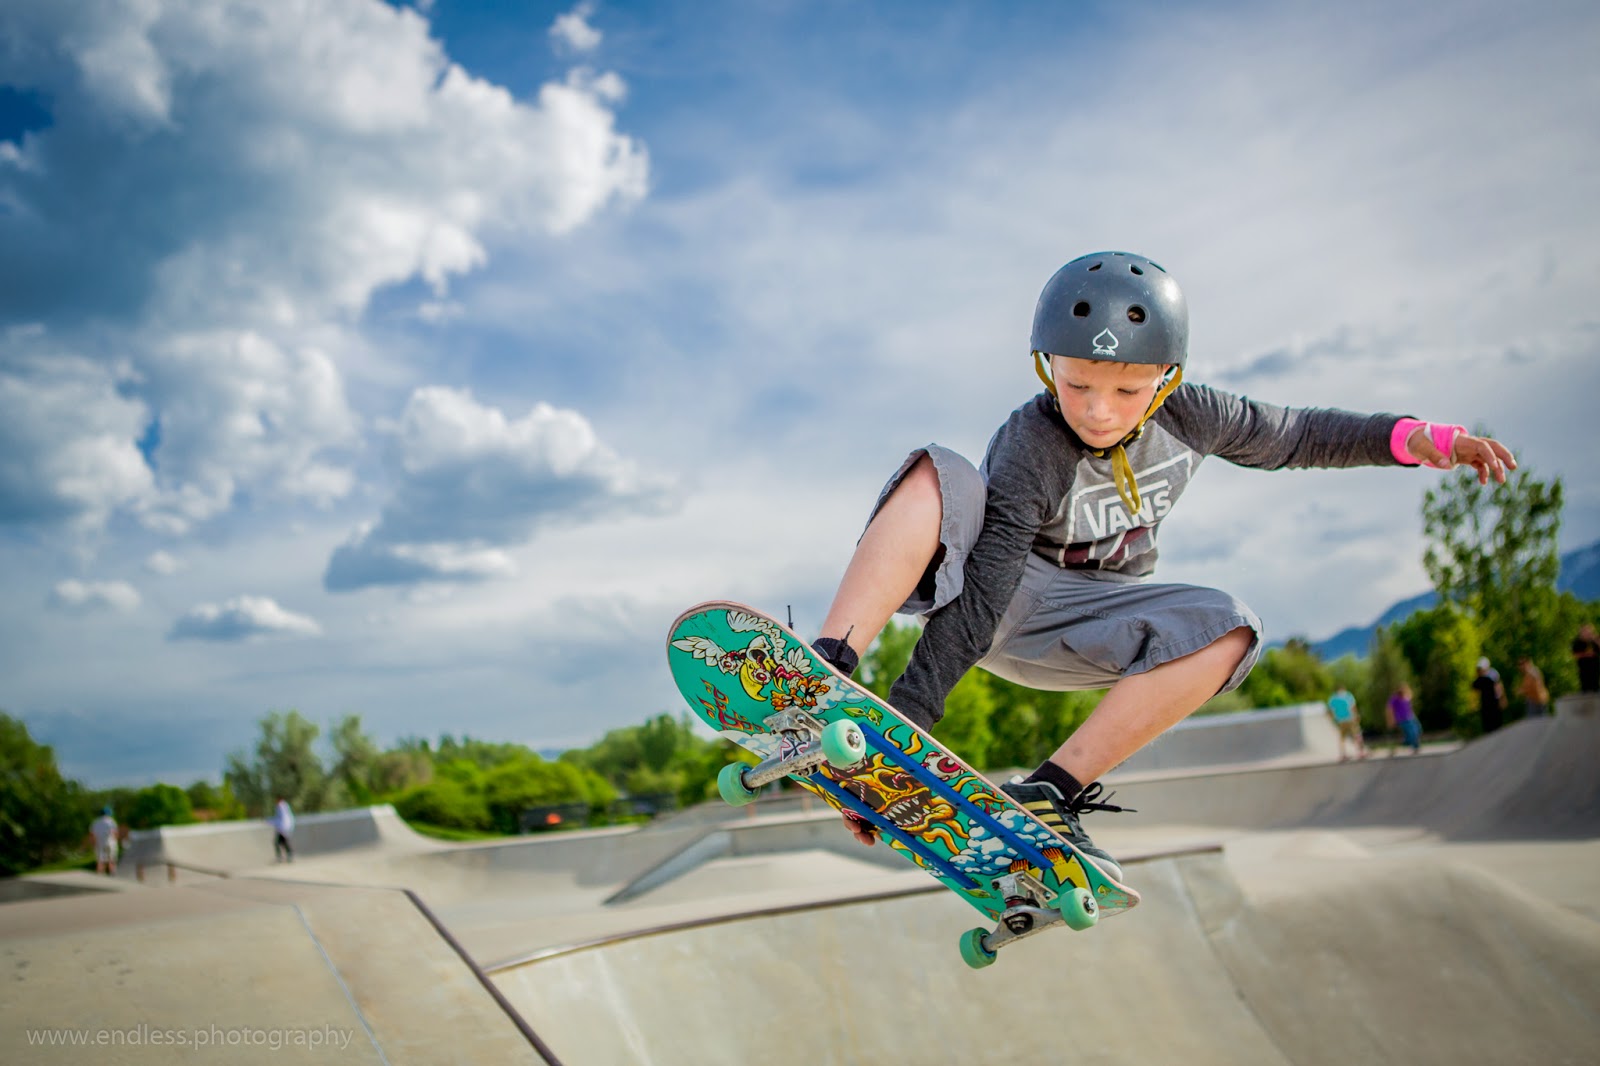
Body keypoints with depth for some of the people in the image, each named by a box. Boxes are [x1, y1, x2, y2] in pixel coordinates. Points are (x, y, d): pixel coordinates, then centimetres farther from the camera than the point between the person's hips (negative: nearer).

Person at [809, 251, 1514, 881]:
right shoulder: (1029, 448, -27)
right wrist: (908, 711, -42)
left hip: (1067, 621, 5)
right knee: (935, 479, -35)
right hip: (988, 587, -5)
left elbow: (1293, 436, 6)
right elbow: (982, 596, -35)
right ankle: (826, 672, -43)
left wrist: (1419, 438, -4)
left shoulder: (1187, 415, -10)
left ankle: (1051, 792, -25)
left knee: (1226, 631, -24)